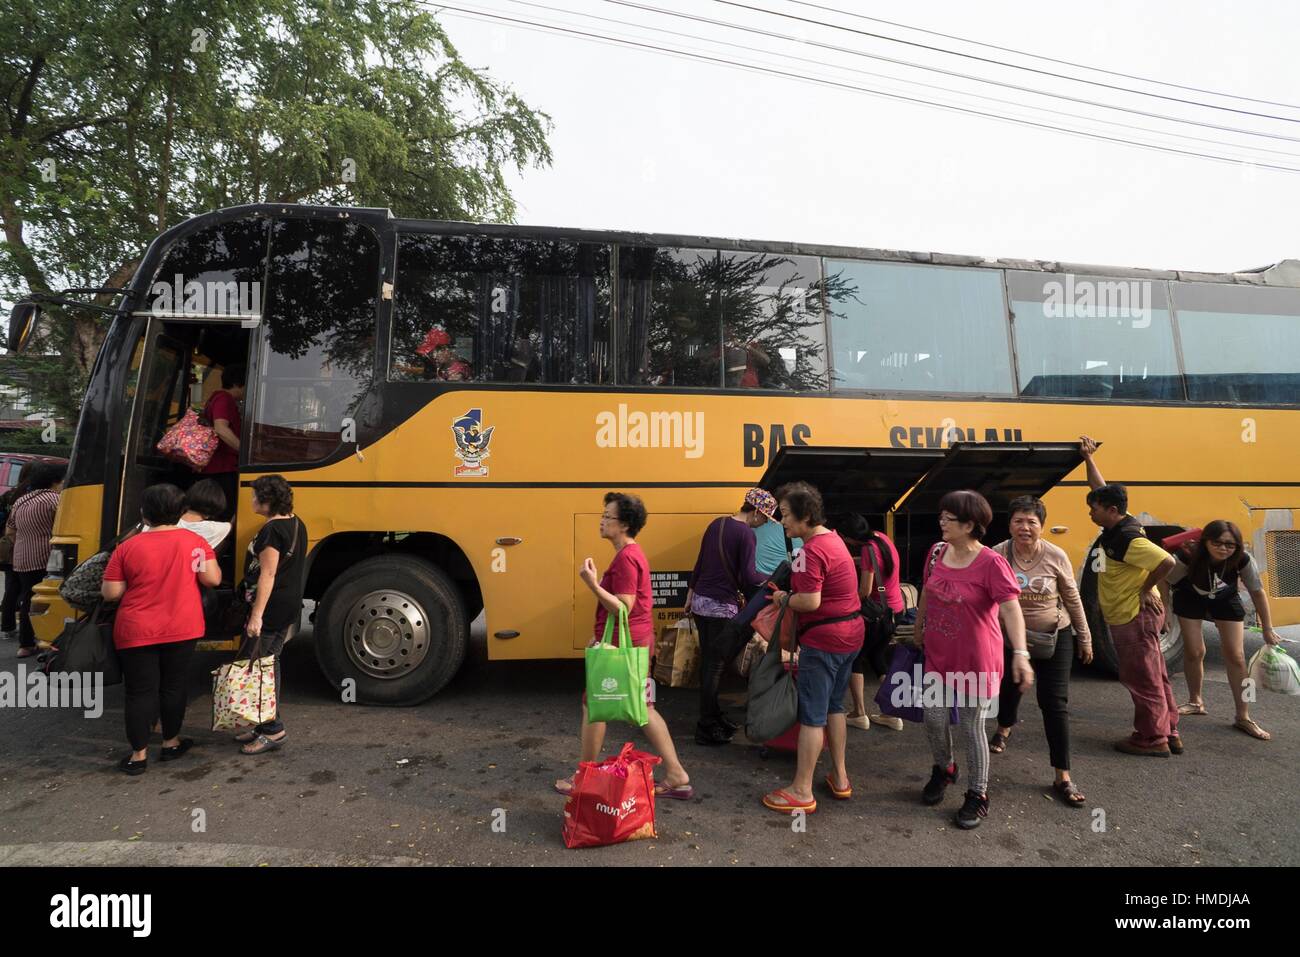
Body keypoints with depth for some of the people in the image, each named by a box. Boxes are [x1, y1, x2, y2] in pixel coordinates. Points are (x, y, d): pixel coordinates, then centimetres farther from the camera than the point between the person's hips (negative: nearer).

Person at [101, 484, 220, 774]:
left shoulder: (128, 547, -10)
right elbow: (213, 579, -9)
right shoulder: (194, 542, -8)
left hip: (136, 632, -1)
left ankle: (138, 755, 16)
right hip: (182, 629, 1)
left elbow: (110, 593, -7)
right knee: (173, 686, 16)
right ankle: (171, 743, 29)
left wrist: (137, 583, 11)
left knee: (140, 691, 8)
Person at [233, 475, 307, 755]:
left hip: (271, 606, -10)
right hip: (290, 605, 10)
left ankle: (273, 730, 1)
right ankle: (268, 725, 24)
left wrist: (256, 615, -22)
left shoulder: (272, 530, -18)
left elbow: (268, 574, -21)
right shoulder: (296, 524, 11)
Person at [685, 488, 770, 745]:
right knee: (716, 665, -1)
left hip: (700, 601, 8)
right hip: (722, 607, -8)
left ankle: (714, 716, 27)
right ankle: (706, 728, 5)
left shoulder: (716, 524, 10)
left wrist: (690, 593, 22)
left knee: (707, 661, 15)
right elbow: (748, 577, -16)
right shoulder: (746, 534, -13)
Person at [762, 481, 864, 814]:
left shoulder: (812, 550, -20)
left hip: (824, 640, -10)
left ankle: (802, 792, 7)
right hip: (849, 635, 10)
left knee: (812, 715, -1)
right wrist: (789, 591, 8)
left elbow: (810, 601, -26)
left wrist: (784, 599, -9)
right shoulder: (833, 538, 11)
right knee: (834, 706, 20)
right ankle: (839, 777, 30)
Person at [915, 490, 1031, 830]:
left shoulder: (991, 563, -19)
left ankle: (978, 795, 26)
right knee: (933, 718, 10)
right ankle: (943, 769, 40)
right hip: (938, 654, 5)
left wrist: (1020, 653, -39)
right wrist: (919, 630, 22)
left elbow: (1011, 609, -27)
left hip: (975, 659, -5)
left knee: (972, 727, 7)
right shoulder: (937, 552, -1)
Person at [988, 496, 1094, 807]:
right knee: (1008, 686, 22)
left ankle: (1063, 777, 8)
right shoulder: (997, 555, -15)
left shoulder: (1056, 556, -15)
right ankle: (1004, 727, 57)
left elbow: (1073, 600, -3)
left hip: (1055, 638, -1)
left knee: (1055, 704, -2)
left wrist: (1084, 640, 4)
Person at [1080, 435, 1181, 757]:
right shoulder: (1115, 527, 5)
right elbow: (1102, 489, 16)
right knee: (1154, 676, 16)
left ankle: (1152, 739, 10)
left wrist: (1144, 590, -19)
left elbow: (1167, 562, -30)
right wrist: (1088, 458, 14)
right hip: (1128, 618, 10)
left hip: (1135, 618, -10)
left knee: (1142, 678, 0)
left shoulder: (1128, 538, -22)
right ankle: (1168, 733, 25)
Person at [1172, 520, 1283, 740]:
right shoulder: (1188, 557, -36)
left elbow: (1258, 592, -14)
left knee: (1236, 656, -2)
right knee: (1194, 652, 0)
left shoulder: (1243, 560, -30)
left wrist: (1267, 629, -8)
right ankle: (1195, 702, 23)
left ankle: (1243, 717, 7)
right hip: (1191, 598, -1)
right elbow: (1166, 584, -22)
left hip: (1226, 600, 1)